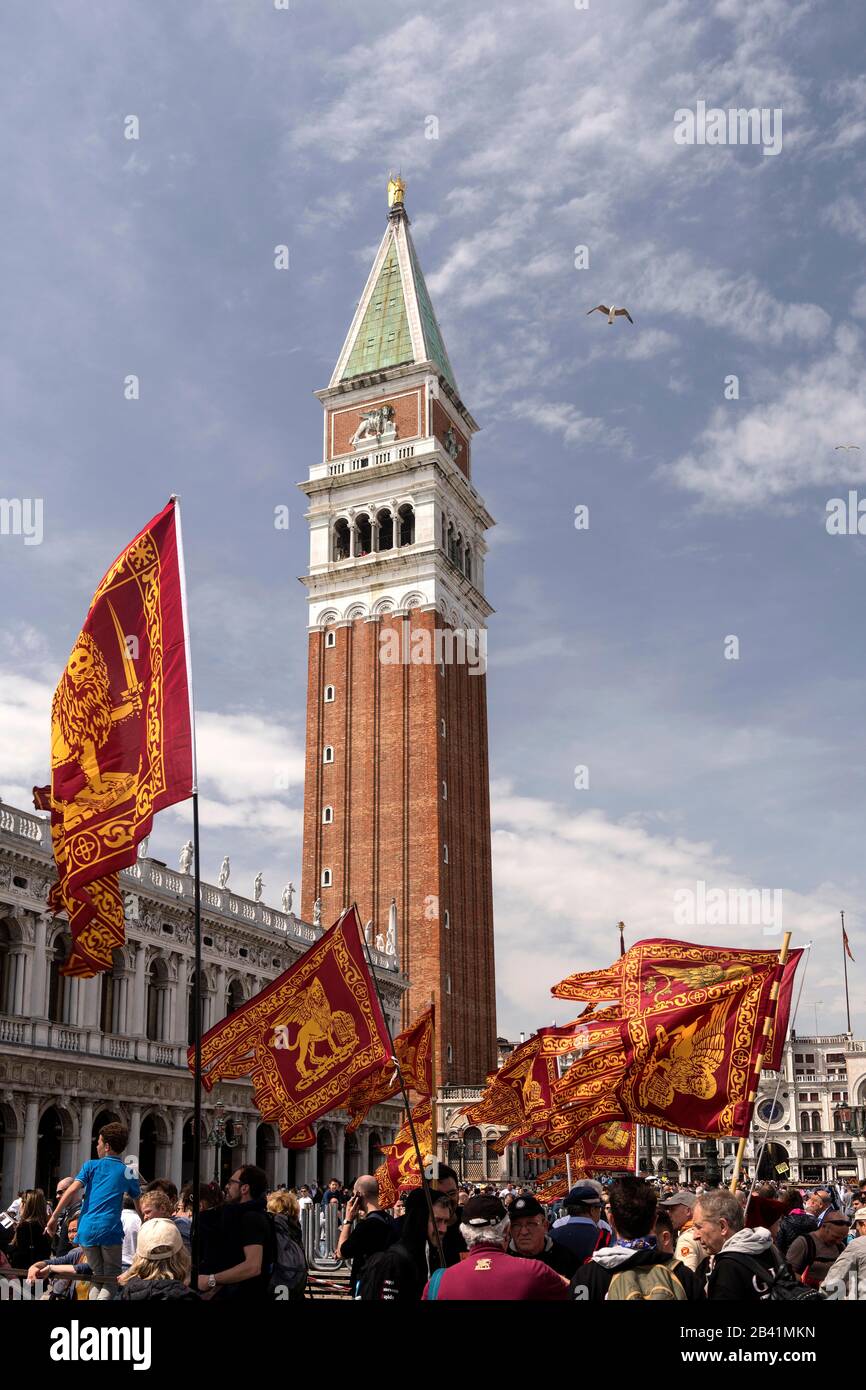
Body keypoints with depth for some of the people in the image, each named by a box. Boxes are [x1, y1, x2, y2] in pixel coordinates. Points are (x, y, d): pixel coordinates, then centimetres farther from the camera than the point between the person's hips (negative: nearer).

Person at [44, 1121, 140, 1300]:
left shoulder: (91, 1166, 11)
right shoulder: (128, 1172, 11)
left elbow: (72, 1190, -2)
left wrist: (54, 1217, -1)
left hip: (88, 1229, 2)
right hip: (110, 1229, -2)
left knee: (98, 1280, 16)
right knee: (112, 1281, 4)